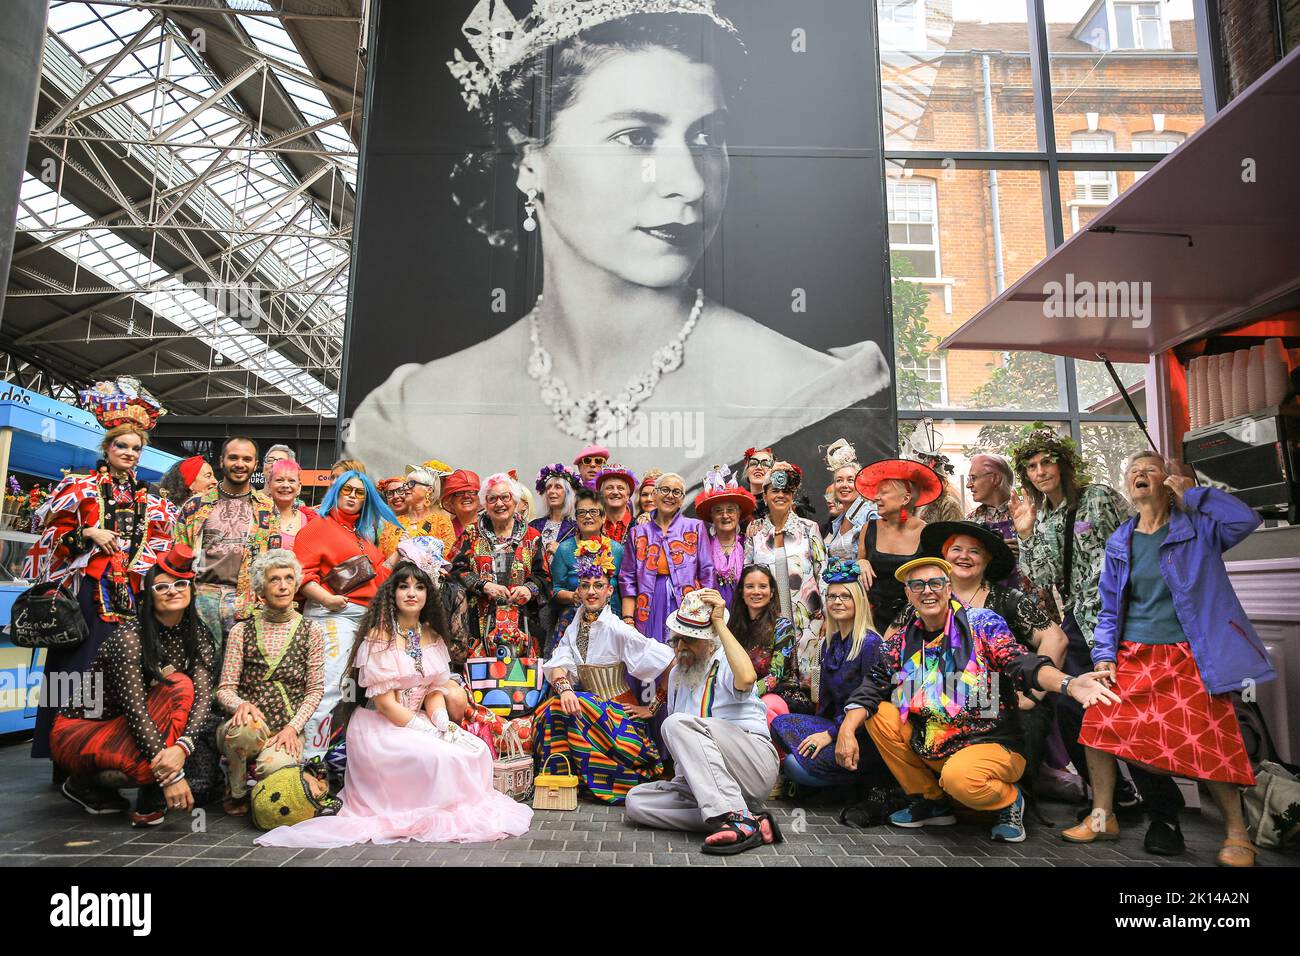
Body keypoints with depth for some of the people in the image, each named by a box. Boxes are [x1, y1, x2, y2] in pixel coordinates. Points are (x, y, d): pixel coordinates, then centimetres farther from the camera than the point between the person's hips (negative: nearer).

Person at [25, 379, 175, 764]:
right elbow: (52, 535, 2)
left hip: (132, 597, 4)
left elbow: (161, 548, 20)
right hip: (87, 593, -3)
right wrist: (88, 533, -12)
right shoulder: (80, 487, 5)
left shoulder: (148, 500, 16)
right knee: (80, 671, -5)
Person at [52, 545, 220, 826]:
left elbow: (204, 696, -15)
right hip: (77, 732, -6)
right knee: (179, 686, -28)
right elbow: (134, 708, -27)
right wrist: (170, 775, -31)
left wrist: (183, 746, -35)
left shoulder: (197, 635, -4)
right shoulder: (129, 634, -21)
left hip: (127, 732, 6)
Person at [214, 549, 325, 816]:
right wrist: (241, 704, -21)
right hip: (251, 722, 1)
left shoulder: (311, 631, 5)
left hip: (289, 729, 0)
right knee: (247, 728, -36)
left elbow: (315, 689, 5)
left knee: (273, 768, -32)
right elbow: (225, 688, 1)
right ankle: (236, 791, -4)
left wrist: (294, 727, -9)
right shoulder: (241, 631, 5)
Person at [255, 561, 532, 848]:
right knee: (441, 757, -29)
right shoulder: (379, 637, -14)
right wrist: (433, 732, -20)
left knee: (477, 749, -15)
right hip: (380, 727, -6)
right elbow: (385, 702, -18)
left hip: (416, 722, 6)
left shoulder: (433, 638, 7)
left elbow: (435, 690, 7)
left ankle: (465, 811, 7)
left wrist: (443, 723, -14)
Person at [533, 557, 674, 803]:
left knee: (557, 710, -25)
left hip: (617, 712, -5)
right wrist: (564, 688, -29)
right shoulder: (575, 627, 6)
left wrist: (653, 707, -10)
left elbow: (671, 663, -18)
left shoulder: (617, 629, -16)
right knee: (547, 713, -20)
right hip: (589, 704, 5)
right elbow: (558, 665, -7)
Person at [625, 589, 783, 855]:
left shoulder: (725, 663, -2)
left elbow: (746, 679, -29)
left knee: (678, 723, -26)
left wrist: (719, 622, -20)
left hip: (755, 765, -7)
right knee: (636, 801, -15)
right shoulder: (676, 674, 21)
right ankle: (749, 822, -22)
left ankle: (736, 818, -33)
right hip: (703, 782, 7)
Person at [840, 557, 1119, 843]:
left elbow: (1021, 663, -21)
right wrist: (847, 731, -15)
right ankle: (931, 801, 7)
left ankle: (1010, 800, 3)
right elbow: (871, 688, 3)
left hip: (992, 745, -5)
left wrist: (1068, 684, -42)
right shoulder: (902, 642, 4)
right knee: (878, 714, -8)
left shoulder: (981, 622, -7)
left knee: (959, 776, -35)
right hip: (930, 749, 5)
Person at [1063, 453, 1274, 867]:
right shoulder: (1119, 544, 10)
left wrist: (1191, 493, -14)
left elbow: (1247, 519, -21)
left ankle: (1236, 833, 19)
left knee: (1210, 745, -4)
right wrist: (1104, 654, 2)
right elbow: (1109, 608, 12)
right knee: (1100, 726, -4)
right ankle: (1102, 818, 12)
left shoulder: (1196, 527, 0)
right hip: (1132, 657, 4)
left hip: (1187, 658, -3)